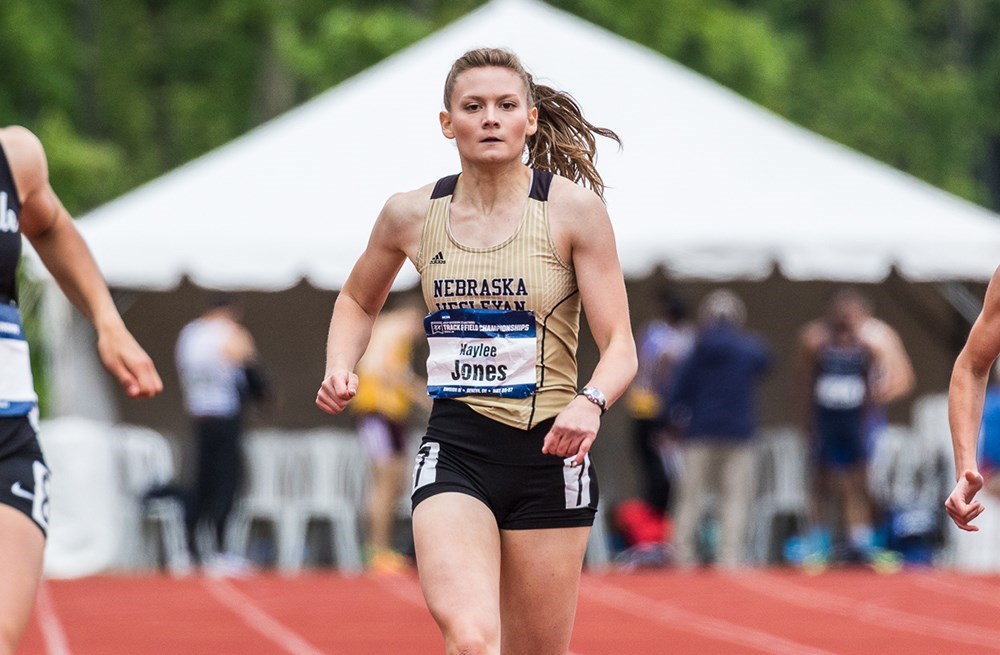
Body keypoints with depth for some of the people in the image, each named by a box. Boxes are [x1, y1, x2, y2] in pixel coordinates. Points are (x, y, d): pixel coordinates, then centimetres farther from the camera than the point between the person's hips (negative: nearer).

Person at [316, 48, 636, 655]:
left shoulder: (574, 209, -5)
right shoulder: (411, 215, 3)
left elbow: (620, 347, -6)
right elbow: (358, 301, 24)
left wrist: (591, 402, -27)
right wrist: (340, 369, 4)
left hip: (549, 452, -1)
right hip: (455, 451, 1)